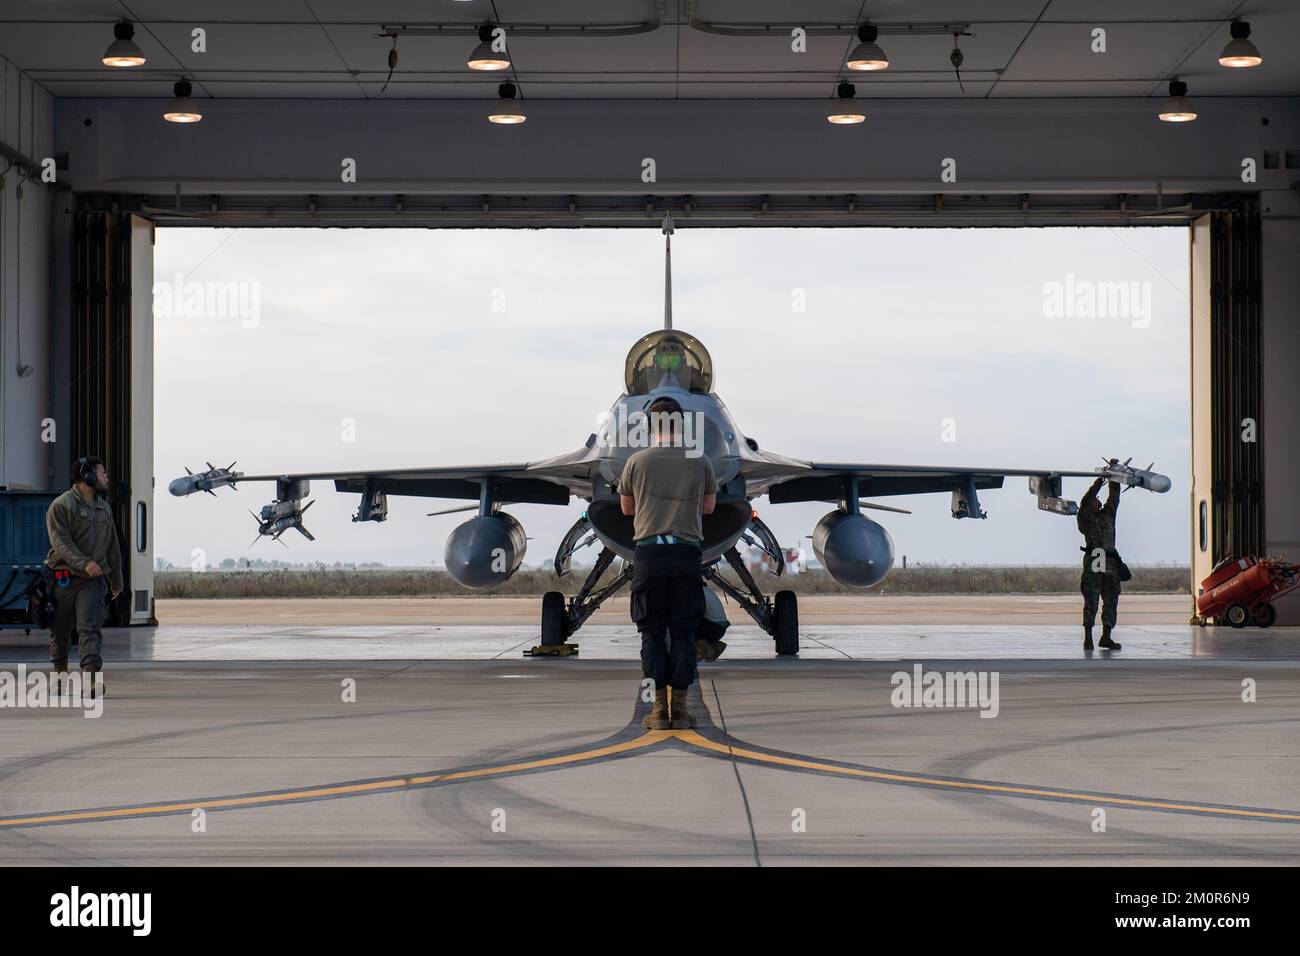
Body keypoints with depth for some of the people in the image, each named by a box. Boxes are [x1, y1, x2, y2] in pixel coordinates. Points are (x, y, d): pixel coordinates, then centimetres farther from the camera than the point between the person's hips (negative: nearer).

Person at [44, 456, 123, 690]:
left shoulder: (104, 508, 15)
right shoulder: (61, 505, -6)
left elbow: (112, 547, 23)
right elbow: (60, 542, -17)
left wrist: (116, 581, 25)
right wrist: (84, 563, -31)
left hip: (93, 580, 3)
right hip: (64, 578, -3)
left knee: (90, 627, -13)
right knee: (60, 629, 7)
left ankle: (89, 676, -24)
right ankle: (59, 673, 26)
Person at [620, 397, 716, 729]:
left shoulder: (637, 462, 2)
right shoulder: (700, 463, 5)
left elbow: (627, 507, 16)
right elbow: (708, 507, 20)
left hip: (648, 552, -1)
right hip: (687, 553, 1)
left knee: (653, 632, 5)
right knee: (683, 633, 6)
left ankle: (659, 708, 1)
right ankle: (680, 708, 4)